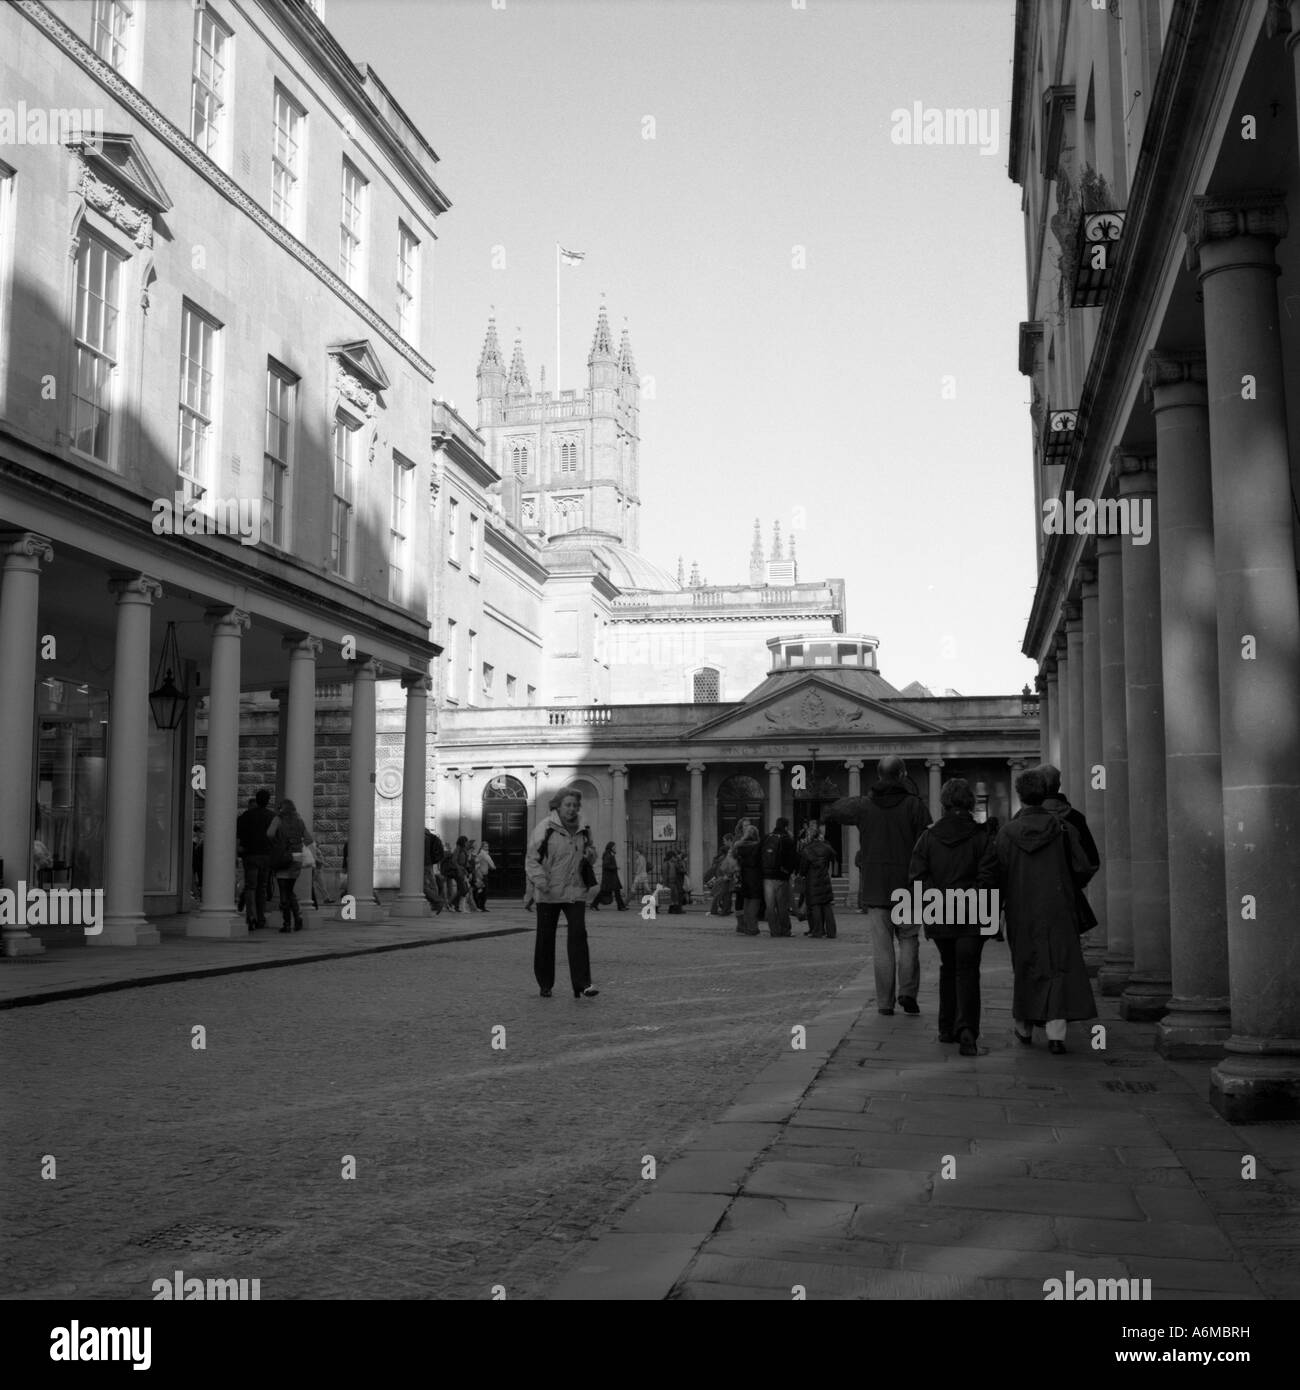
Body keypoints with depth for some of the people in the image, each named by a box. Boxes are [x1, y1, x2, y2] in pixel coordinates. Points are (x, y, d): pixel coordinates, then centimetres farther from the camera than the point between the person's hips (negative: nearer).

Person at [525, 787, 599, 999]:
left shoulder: (581, 830, 10)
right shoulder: (545, 829, -7)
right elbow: (531, 859, -10)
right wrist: (541, 882, -22)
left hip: (575, 892, 3)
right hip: (548, 894, -3)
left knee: (578, 934, -11)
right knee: (545, 938, 6)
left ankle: (582, 984, -13)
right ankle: (545, 985, 20)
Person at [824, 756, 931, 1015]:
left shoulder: (863, 805, 0)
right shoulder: (914, 805, -6)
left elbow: (834, 809, 18)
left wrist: (825, 814, 42)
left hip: (875, 887, 1)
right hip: (907, 886, -1)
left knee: (882, 946, 5)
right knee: (908, 940, 12)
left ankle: (885, 1001, 6)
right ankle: (908, 991, -1)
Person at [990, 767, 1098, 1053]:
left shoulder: (1007, 833, -5)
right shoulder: (1063, 829, -5)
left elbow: (996, 876, -6)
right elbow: (1083, 869, -5)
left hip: (1021, 914, 1)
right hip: (1058, 911, -1)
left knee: (1026, 968, 16)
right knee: (1059, 967, 0)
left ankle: (1024, 1028, 27)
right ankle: (1056, 1033, -12)